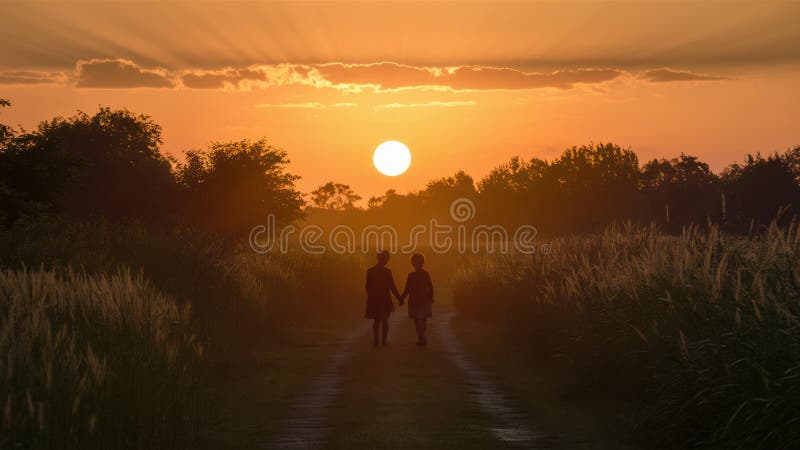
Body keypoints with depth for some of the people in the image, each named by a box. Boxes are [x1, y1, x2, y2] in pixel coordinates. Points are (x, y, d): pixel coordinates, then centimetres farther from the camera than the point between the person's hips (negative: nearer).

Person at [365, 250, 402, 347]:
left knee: (377, 320, 15)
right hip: (385, 299, -2)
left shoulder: (370, 271, -6)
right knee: (385, 321, 9)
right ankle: (384, 341, 8)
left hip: (374, 299, 2)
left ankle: (376, 341, 11)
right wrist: (399, 298, -2)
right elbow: (392, 287, -11)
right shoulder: (387, 272, -13)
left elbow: (368, 286, -1)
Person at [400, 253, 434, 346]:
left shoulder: (411, 276, -15)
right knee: (422, 321, 17)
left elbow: (407, 290, -15)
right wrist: (430, 298, 18)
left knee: (418, 321, 3)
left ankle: (422, 339, -1)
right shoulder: (426, 274, -2)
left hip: (415, 301, -5)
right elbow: (430, 287, 5)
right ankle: (421, 339, 24)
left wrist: (401, 298, -2)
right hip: (425, 300, 5)